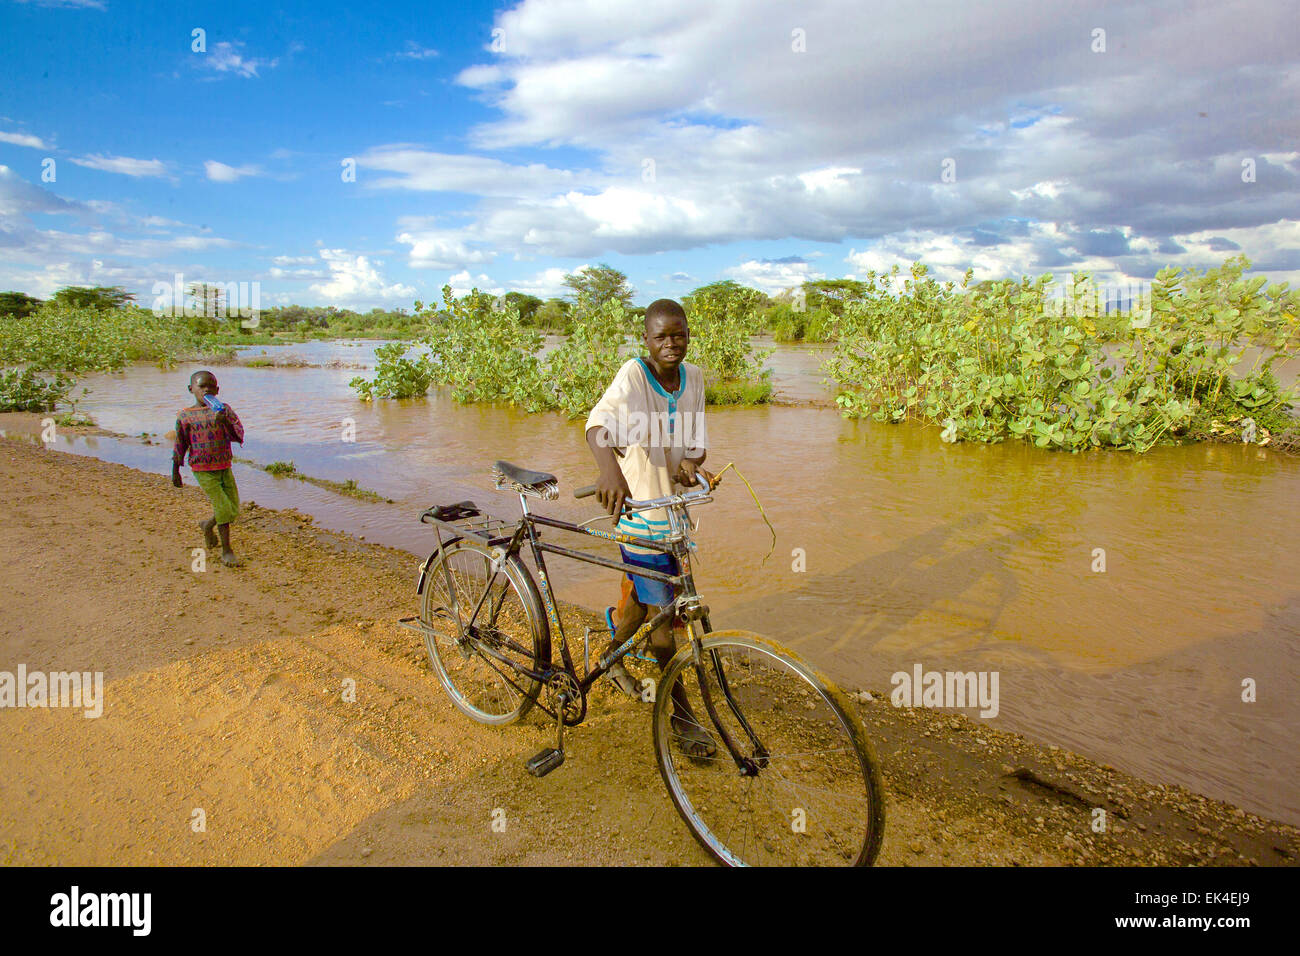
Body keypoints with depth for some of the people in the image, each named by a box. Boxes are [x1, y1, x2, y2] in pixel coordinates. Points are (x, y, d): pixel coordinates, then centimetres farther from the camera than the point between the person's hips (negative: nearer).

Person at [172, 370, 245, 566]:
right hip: (203, 471, -3)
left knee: (234, 511, 7)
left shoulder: (223, 410, 1)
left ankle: (208, 525, 38)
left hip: (225, 467, 3)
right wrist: (175, 472, 11)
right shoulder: (185, 415, -2)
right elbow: (180, 445, 7)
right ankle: (226, 550, 4)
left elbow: (238, 436, -10)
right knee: (223, 508, -10)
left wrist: (225, 421, -29)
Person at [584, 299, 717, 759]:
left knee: (644, 595, 24)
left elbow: (696, 437, 7)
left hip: (675, 508, 7)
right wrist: (609, 470, -58)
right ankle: (681, 713, 17)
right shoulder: (633, 375, -20)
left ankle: (613, 656, 51)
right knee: (663, 613, 1)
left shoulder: (693, 377, 1)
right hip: (641, 508, -7)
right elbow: (601, 419, -38)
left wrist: (692, 464, -17)